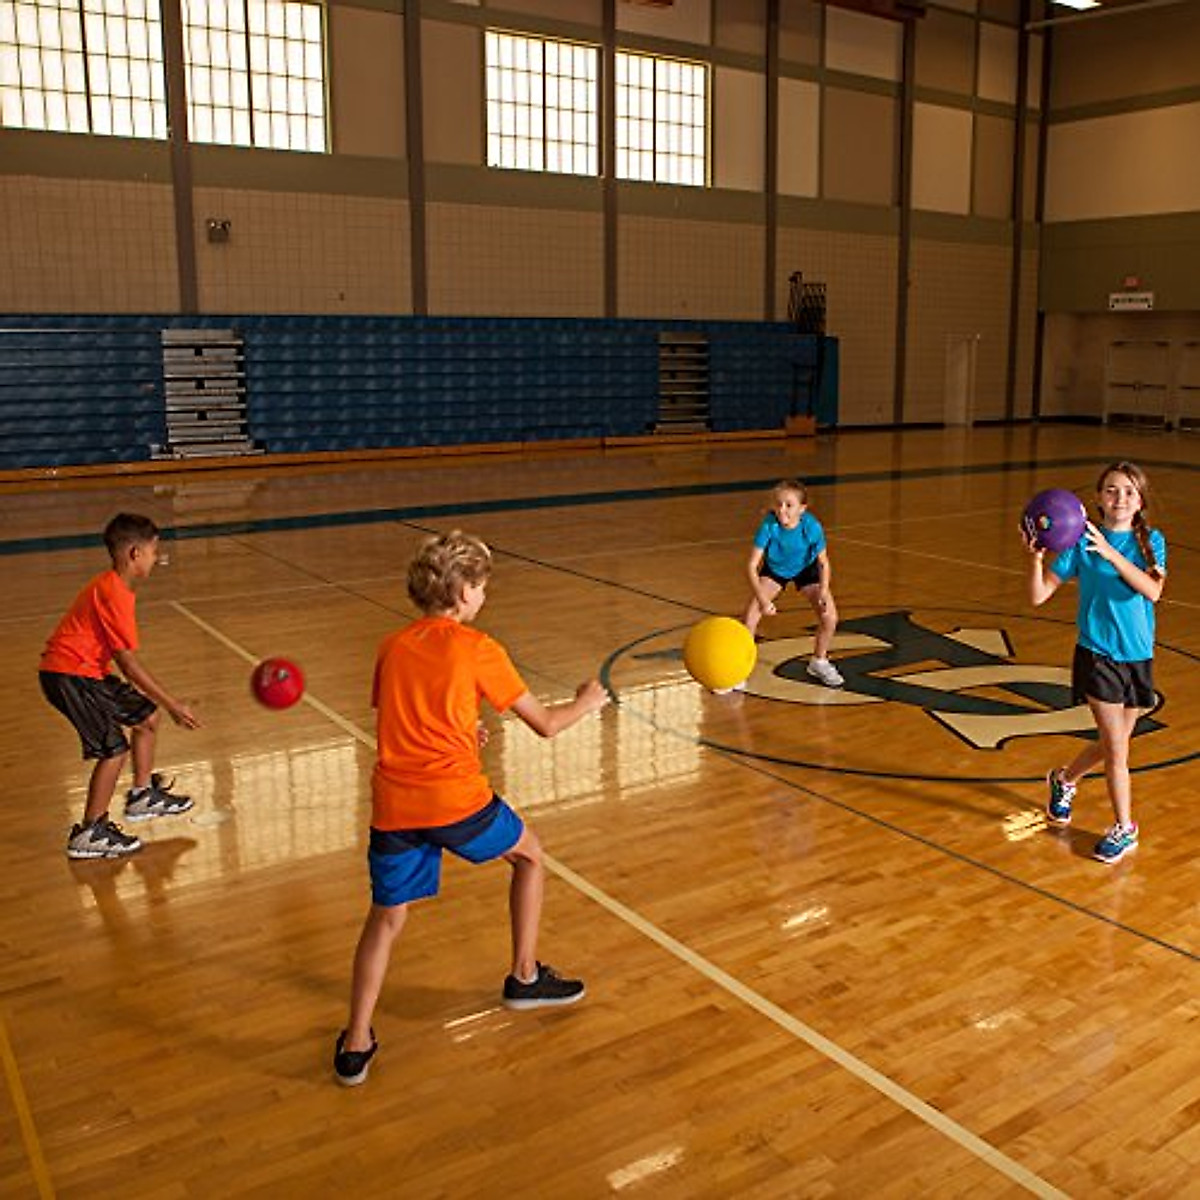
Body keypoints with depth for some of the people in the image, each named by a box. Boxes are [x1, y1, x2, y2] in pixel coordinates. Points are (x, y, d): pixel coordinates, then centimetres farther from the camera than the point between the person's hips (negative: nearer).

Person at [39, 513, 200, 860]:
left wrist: (161, 702, 19)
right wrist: (173, 705, -18)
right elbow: (130, 664, -23)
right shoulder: (114, 594, -22)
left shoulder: (110, 585, 10)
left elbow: (123, 659, 16)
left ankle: (143, 796, 29)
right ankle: (89, 834, 1)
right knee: (114, 749, -10)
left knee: (146, 716, 15)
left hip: (87, 671, 10)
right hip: (68, 676, -10)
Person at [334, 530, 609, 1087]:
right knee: (529, 855, 23)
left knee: (386, 917, 18)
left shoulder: (392, 647, 11)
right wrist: (585, 703, 23)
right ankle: (525, 976, 33)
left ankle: (355, 1045, 13)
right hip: (456, 798, -4)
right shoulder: (477, 649, -2)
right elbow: (544, 724, 4)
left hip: (393, 806, 4)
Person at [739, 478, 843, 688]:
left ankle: (819, 662, 17)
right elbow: (752, 565, -31)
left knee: (830, 617, -11)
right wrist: (762, 599, -41)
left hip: (806, 569, 0)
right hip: (774, 569, 0)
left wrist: (823, 591, -30)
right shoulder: (769, 526, -33)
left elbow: (823, 563, -16)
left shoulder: (812, 527, -31)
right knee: (750, 614, -16)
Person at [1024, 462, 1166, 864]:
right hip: (1097, 655, -3)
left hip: (1138, 657, 3)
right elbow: (1039, 596, -9)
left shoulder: (1151, 541, -1)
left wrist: (1109, 552, -30)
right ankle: (1124, 829, 13)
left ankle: (1064, 779, 43)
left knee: (1112, 746, 15)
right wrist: (1036, 559, -28)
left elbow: (1153, 590, -20)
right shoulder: (1081, 540, -6)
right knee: (1117, 749, -5)